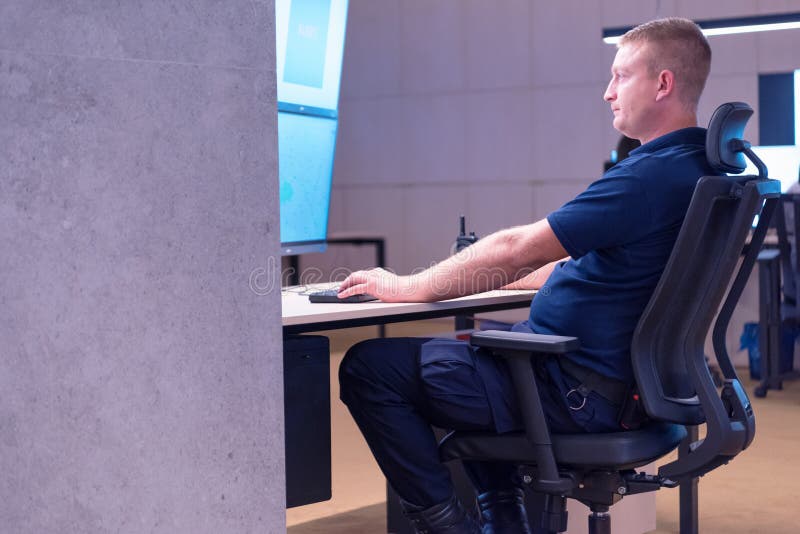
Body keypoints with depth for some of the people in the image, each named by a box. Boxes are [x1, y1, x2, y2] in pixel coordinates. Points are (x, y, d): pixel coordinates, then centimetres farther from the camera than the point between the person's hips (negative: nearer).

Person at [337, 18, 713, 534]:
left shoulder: (654, 176, -24)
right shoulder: (692, 164, 9)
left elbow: (516, 250, -21)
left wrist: (405, 288, -10)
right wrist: (490, 278, 19)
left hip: (578, 393, -10)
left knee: (368, 366, -10)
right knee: (468, 339, 33)